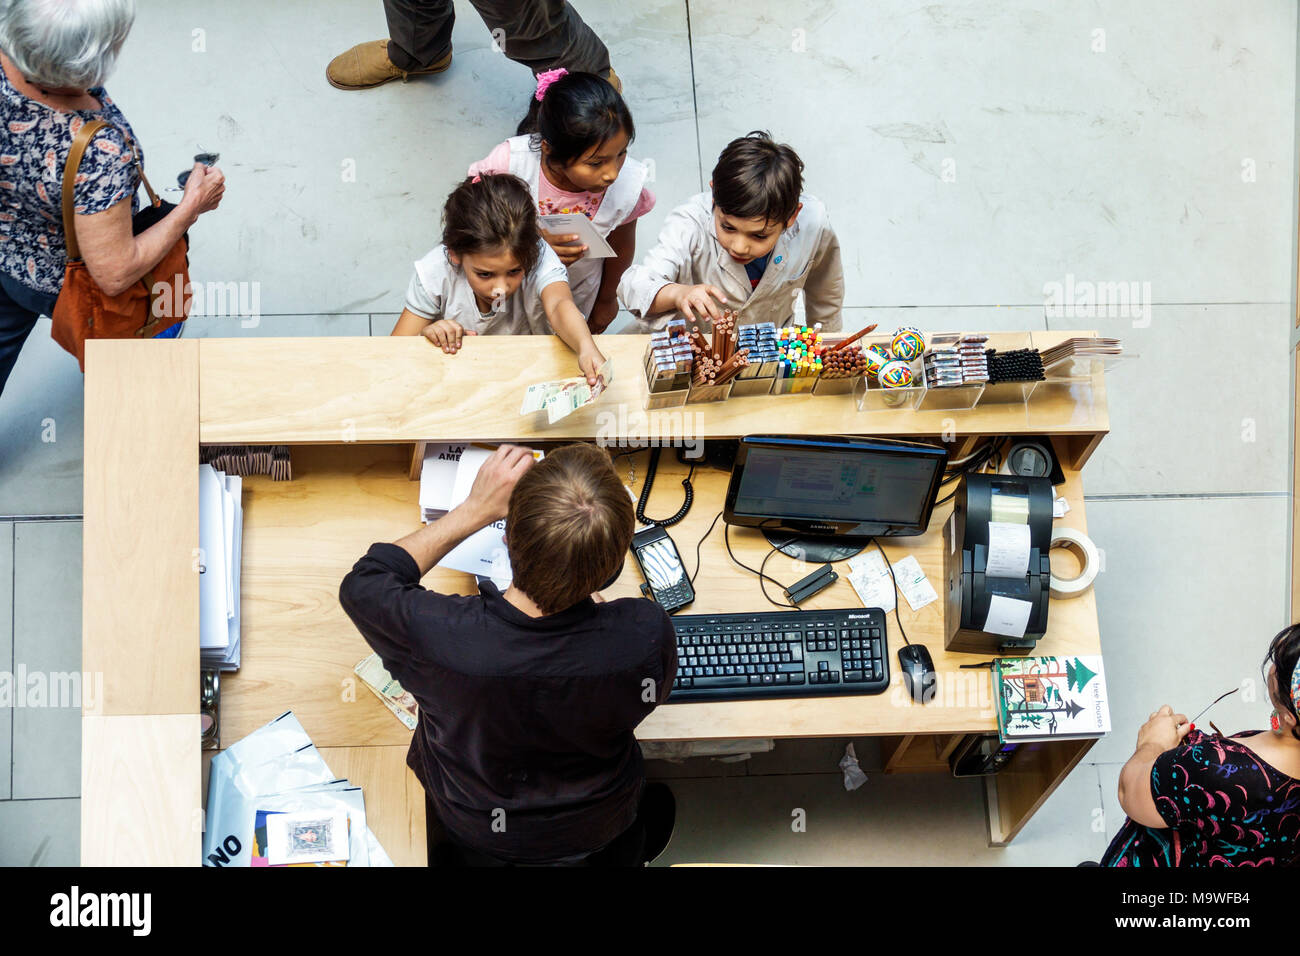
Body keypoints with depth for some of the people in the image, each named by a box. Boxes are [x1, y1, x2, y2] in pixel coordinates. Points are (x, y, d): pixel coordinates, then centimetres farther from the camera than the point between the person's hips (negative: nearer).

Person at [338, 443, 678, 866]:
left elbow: (360, 585, -14)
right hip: (599, 830, 0)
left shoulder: (435, 636, -39)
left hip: (477, 832, 0)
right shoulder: (649, 635, -36)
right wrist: (588, 594, 2)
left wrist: (475, 509, -13)